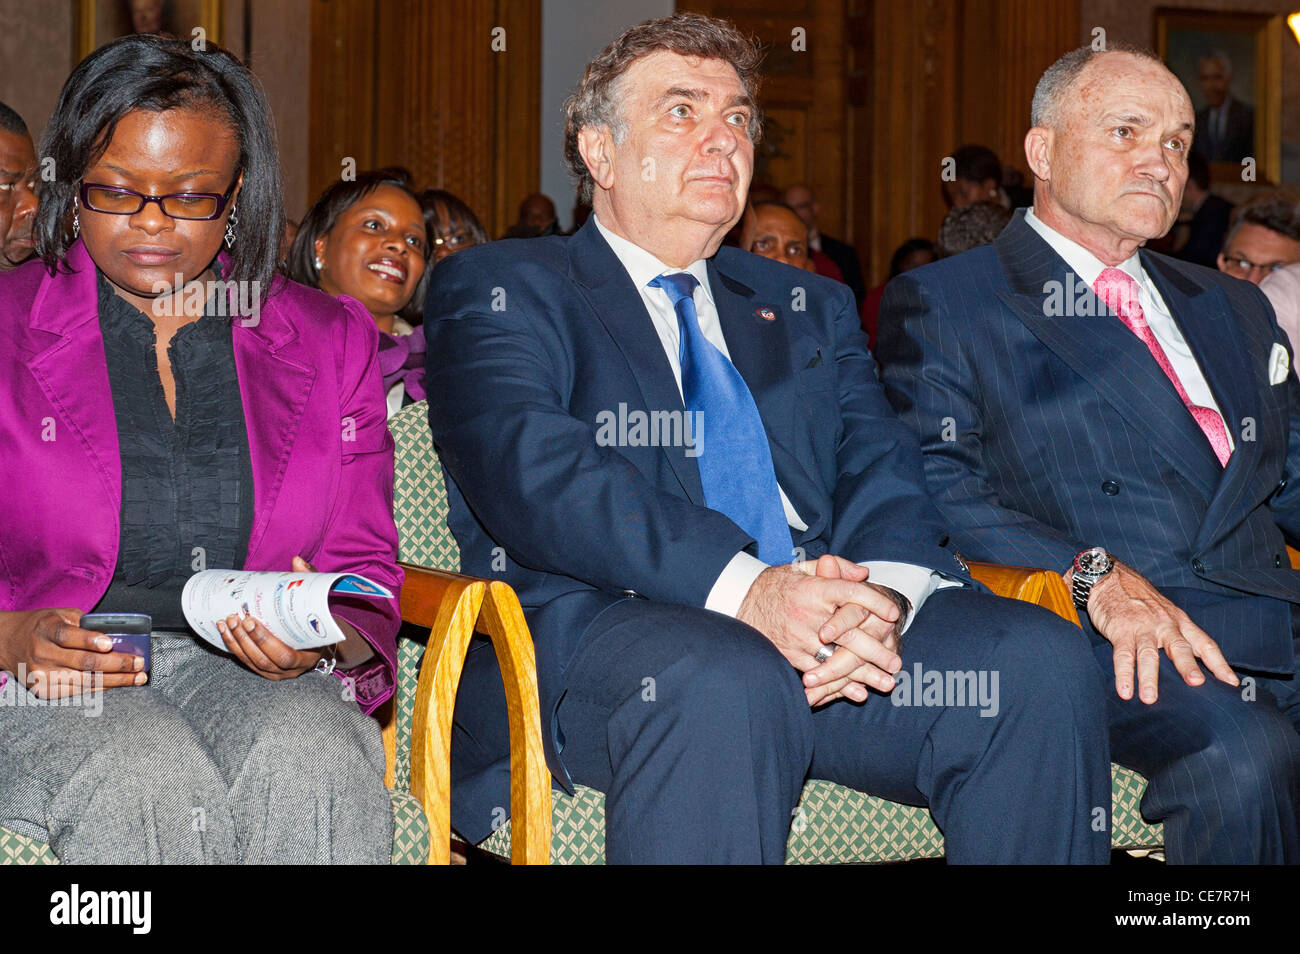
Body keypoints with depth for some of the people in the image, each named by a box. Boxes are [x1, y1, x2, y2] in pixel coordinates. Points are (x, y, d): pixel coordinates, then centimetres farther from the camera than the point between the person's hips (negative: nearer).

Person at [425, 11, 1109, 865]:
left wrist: (878, 593, -14)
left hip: (832, 623, 5)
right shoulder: (498, 291, 10)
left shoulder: (810, 310, 27)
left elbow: (883, 474, 12)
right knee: (725, 685, -39)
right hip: (596, 623, -5)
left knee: (1043, 659, -22)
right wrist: (742, 588, -24)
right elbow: (536, 476, -9)